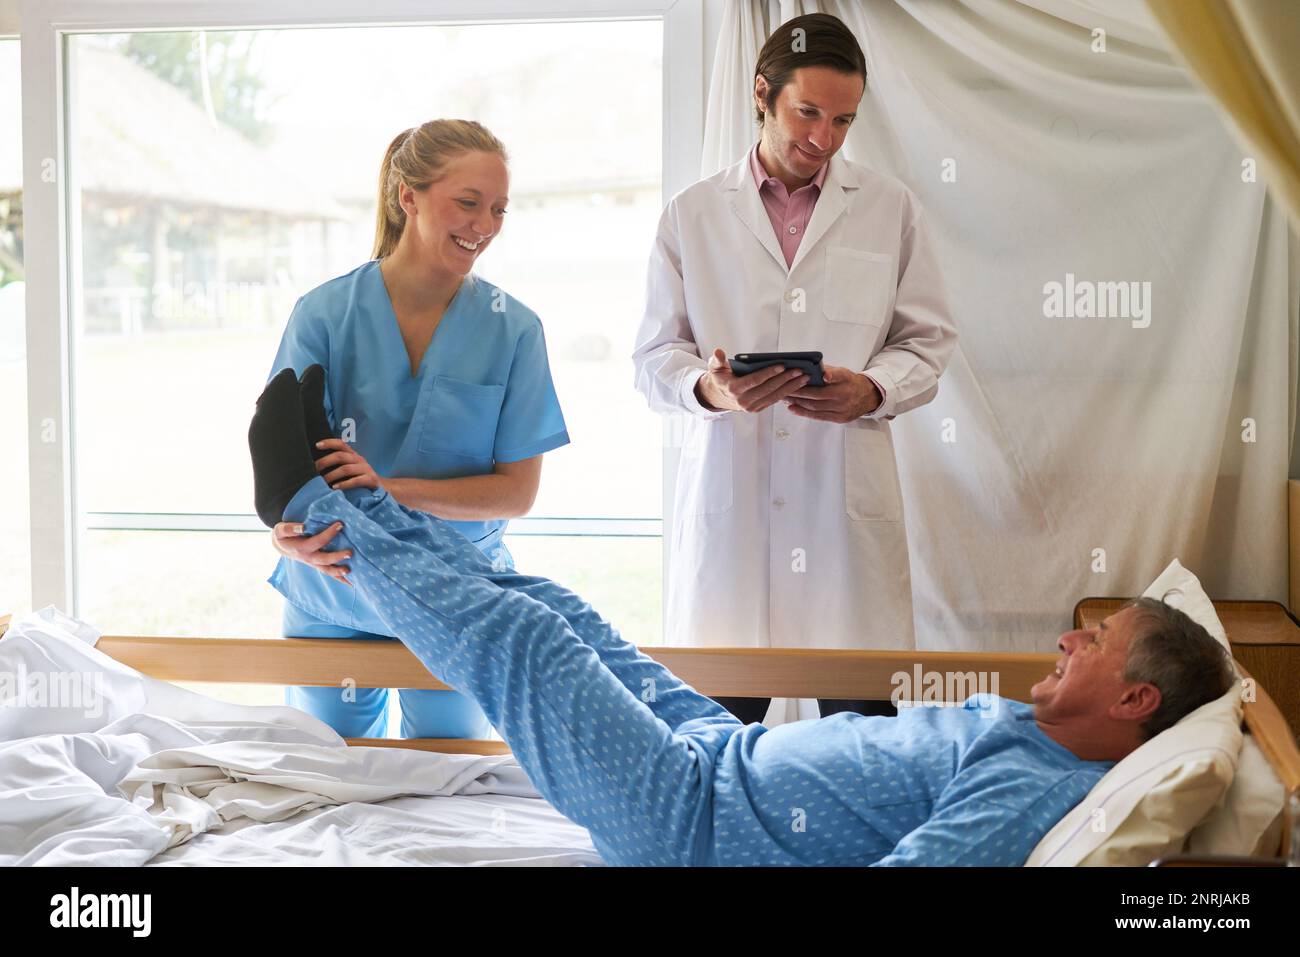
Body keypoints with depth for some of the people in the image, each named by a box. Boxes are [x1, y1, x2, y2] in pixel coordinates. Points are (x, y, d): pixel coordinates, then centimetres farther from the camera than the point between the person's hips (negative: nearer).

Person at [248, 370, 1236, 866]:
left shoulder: (1039, 793, -26)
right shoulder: (1017, 723, 5)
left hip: (692, 821, -8)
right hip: (723, 745, 9)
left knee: (517, 637, -6)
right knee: (550, 609, 12)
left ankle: (311, 502, 12)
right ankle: (350, 496, 29)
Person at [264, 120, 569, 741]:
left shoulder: (513, 329, -5)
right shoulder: (325, 313, -6)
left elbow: (519, 490, -8)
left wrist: (391, 488, -24)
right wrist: (289, 531, -34)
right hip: (332, 598, 0)